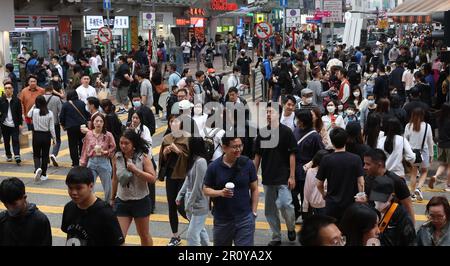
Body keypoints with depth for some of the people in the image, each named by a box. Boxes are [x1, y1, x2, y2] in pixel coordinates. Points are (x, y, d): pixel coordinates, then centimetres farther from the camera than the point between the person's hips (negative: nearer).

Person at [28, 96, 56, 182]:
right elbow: (52, 128, -6)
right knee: (45, 155, 13)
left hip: (36, 135, -1)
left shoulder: (34, 111, -11)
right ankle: (43, 174, 18)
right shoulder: (50, 113, -9)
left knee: (36, 155, 12)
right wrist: (54, 138, 4)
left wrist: (33, 107, 15)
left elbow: (28, 115, 14)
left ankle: (37, 168, -16)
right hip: (46, 136, 1)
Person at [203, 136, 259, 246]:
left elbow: (254, 189, 2)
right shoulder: (214, 167, -6)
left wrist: (254, 212, -2)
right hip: (222, 219, 1)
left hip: (245, 218, -1)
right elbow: (206, 190, 1)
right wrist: (220, 192, -18)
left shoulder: (247, 164, -5)